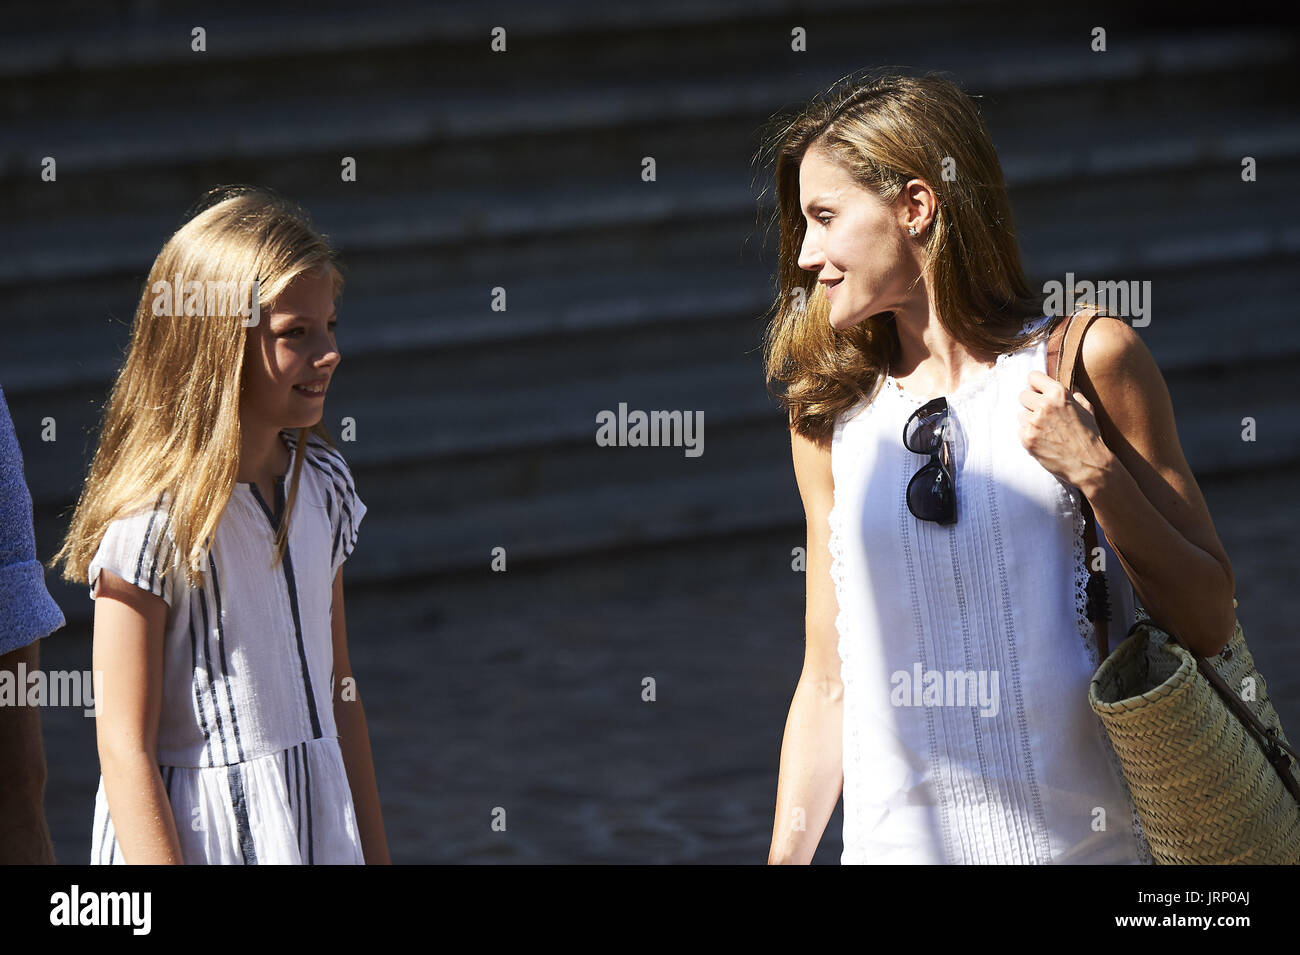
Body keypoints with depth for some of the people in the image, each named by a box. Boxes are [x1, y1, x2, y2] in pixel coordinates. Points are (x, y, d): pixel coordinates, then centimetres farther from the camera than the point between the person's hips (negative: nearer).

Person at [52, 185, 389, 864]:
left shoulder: (322, 483, 3)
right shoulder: (154, 516, -18)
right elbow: (125, 747, -18)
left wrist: (374, 851, 14)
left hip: (318, 822, 6)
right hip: (194, 832, -6)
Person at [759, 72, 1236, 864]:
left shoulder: (1084, 360, -1)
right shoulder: (830, 419, 7)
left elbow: (1210, 622, -2)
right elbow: (828, 682, 12)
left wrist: (1096, 472, -13)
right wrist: (784, 858, 9)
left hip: (1083, 835, -2)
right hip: (897, 839, 2)